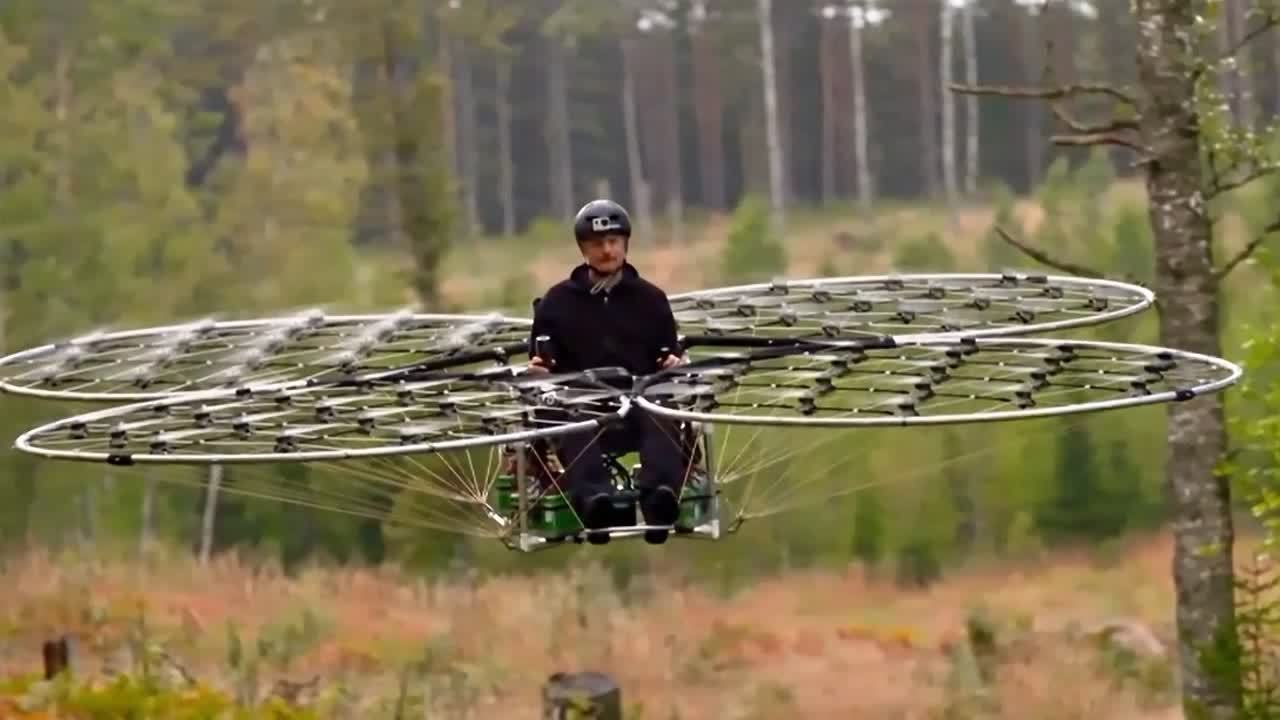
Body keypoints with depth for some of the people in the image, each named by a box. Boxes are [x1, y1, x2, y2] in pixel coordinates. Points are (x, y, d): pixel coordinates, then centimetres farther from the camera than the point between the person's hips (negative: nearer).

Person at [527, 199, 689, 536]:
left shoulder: (650, 298, 18)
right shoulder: (558, 301, 17)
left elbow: (669, 353, 20)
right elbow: (541, 361, 17)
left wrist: (673, 362, -4)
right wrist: (537, 367, -7)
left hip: (641, 402, 1)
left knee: (661, 420, -37)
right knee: (575, 427, -39)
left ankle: (660, 494, -62)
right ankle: (592, 498, -64)